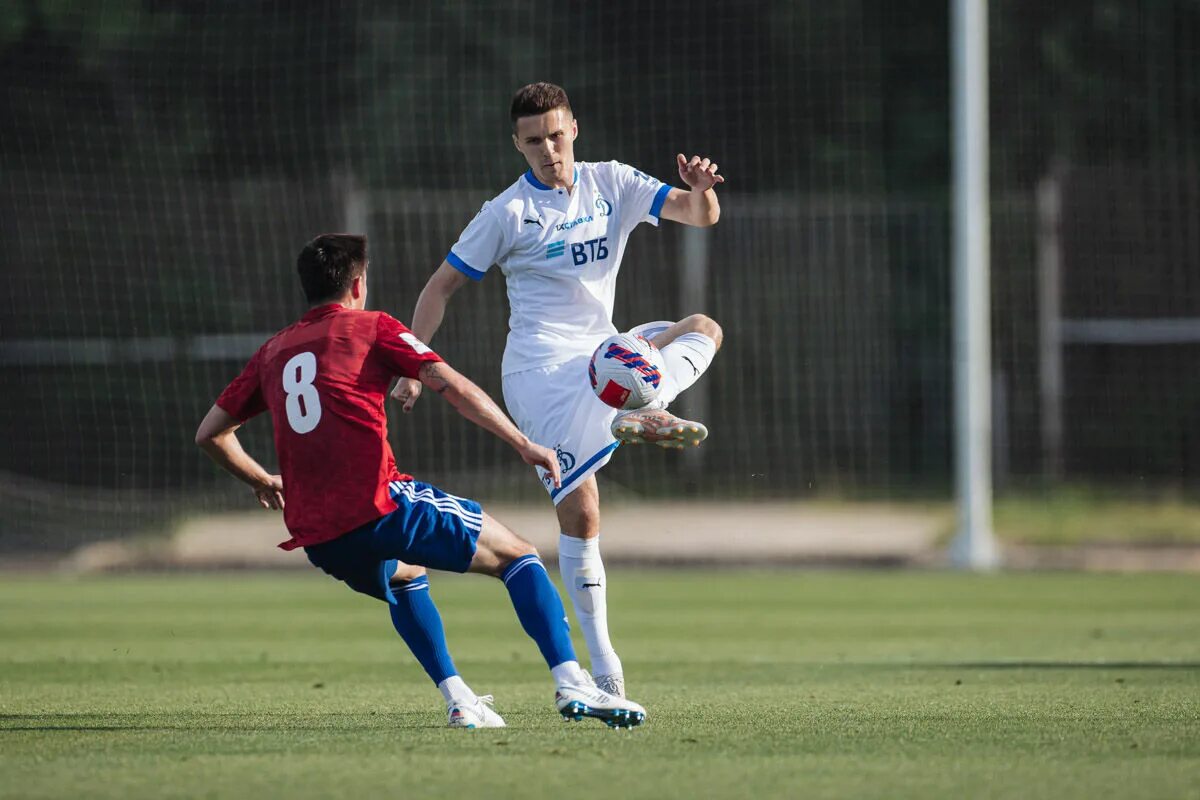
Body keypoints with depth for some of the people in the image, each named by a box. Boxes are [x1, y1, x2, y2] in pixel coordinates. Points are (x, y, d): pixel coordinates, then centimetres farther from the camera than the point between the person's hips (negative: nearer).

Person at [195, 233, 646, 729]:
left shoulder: (273, 352, 20)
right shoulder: (371, 328, 7)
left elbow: (210, 434, 23)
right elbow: (452, 386, -5)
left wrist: (262, 482, 39)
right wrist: (523, 444, -6)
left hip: (316, 539, 6)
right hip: (381, 508, -6)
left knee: (404, 577, 37)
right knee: (517, 556, 6)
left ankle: (459, 701, 24)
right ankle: (572, 684, -13)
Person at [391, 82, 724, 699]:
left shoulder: (612, 184, 8)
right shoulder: (508, 213, -3)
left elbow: (698, 215, 1)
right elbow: (441, 287, 3)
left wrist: (700, 190, -23)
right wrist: (411, 368, -5)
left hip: (601, 357, 6)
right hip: (540, 366, -6)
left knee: (703, 329, -9)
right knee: (579, 512, -13)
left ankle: (639, 412, -32)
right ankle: (603, 667, -12)